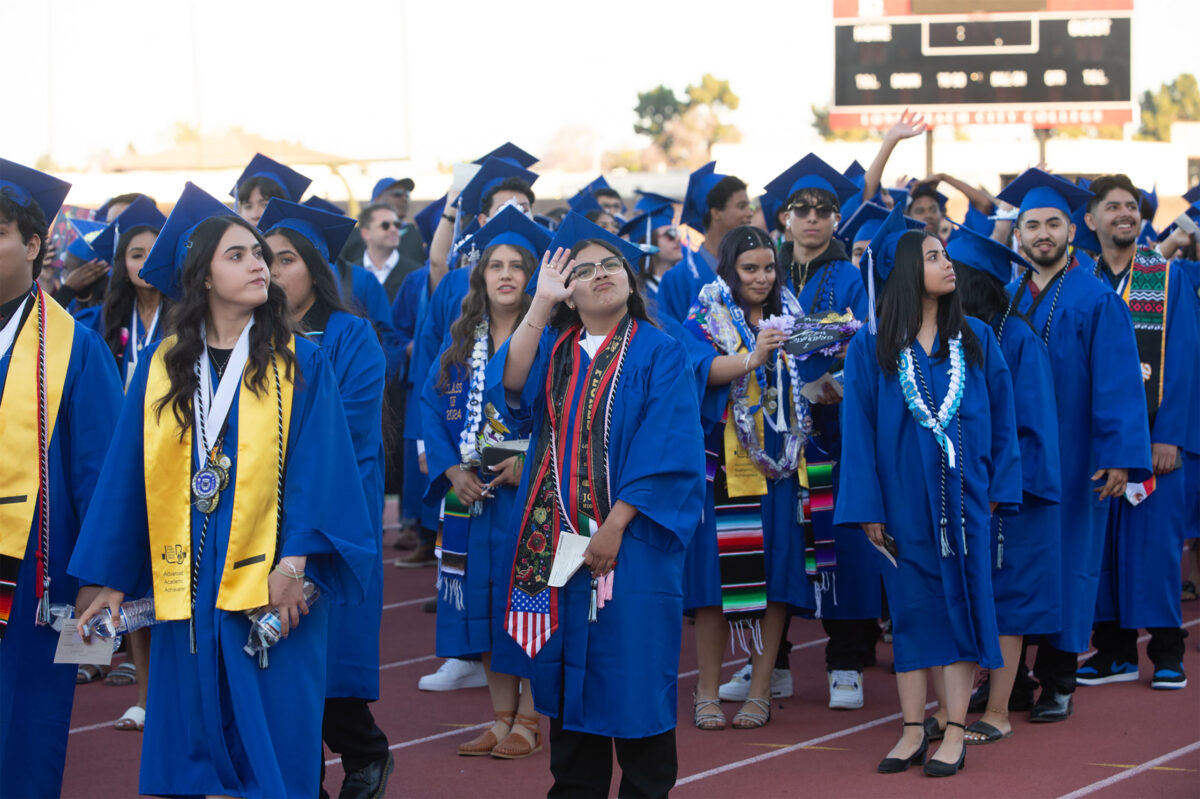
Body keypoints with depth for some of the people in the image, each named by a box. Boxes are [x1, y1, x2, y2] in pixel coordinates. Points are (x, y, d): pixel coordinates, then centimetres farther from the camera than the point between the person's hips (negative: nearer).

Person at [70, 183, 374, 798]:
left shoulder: (300, 365, 2)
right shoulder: (162, 367, 8)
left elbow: (317, 468, -5)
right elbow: (126, 474, 9)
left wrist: (294, 562, -17)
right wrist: (108, 579, 5)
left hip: (271, 585, -2)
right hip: (186, 585, 2)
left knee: (273, 747, -1)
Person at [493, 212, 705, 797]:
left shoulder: (658, 354, -2)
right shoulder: (553, 348, 11)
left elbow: (665, 452, -10)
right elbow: (511, 386, -10)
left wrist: (615, 526, -17)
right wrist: (540, 304, -15)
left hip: (630, 543, -4)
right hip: (558, 540, 4)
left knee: (632, 672, -3)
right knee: (570, 670, 8)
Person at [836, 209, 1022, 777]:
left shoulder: (975, 340, 5)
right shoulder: (872, 346, 0)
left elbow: (1001, 417, 7)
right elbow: (858, 427, -1)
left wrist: (998, 488, 0)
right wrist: (867, 507, -7)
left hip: (963, 494, 1)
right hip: (903, 497, -1)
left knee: (962, 601, -1)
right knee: (911, 609, 3)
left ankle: (954, 734, 3)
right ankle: (912, 731, 10)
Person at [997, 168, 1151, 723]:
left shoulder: (1098, 301, -5)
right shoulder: (1006, 299, 9)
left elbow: (1119, 383, -10)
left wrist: (1119, 456, -18)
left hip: (1071, 456, -4)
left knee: (1066, 559, 2)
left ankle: (1057, 682, 10)